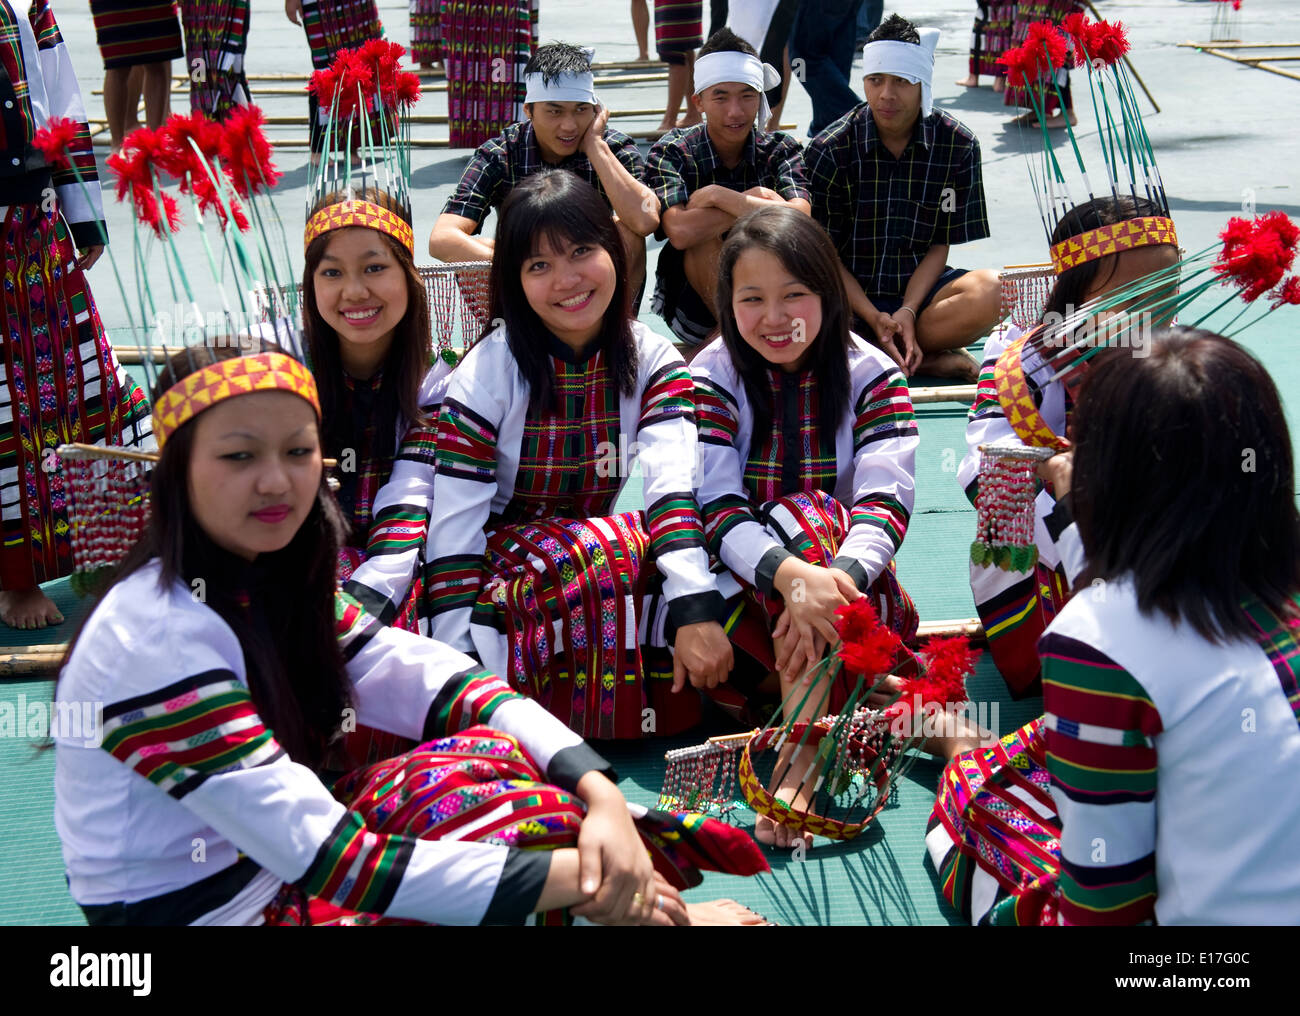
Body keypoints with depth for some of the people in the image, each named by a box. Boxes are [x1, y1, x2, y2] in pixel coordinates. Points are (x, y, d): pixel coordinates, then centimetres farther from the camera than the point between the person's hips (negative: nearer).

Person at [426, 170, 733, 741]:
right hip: (498, 561, -3)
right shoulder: (488, 373, -14)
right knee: (611, 555, -33)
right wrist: (458, 669, -24)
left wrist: (696, 610, -35)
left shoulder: (653, 361, -4)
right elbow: (454, 523, -16)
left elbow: (672, 487, -19)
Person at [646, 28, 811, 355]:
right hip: (691, 300, -2)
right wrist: (756, 202, -21)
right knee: (704, 236, -30)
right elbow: (680, 231, -28)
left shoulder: (779, 149, -2)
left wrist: (719, 196, -24)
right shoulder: (671, 152, -9)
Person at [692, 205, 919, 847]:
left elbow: (886, 500, -16)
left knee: (804, 516, -32)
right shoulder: (713, 377, -4)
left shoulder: (872, 375, -2)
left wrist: (836, 578, -38)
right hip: (744, 582, 0)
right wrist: (792, 576, -38)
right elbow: (716, 505, -18)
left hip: (856, 585, 0)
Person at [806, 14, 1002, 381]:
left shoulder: (958, 144, -3)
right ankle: (929, 356, -19)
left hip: (919, 285, 2)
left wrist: (908, 311, -17)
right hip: (850, 294, -1)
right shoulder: (830, 149, -8)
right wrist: (874, 317, -19)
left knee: (992, 292, -30)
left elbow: (940, 245, -1)